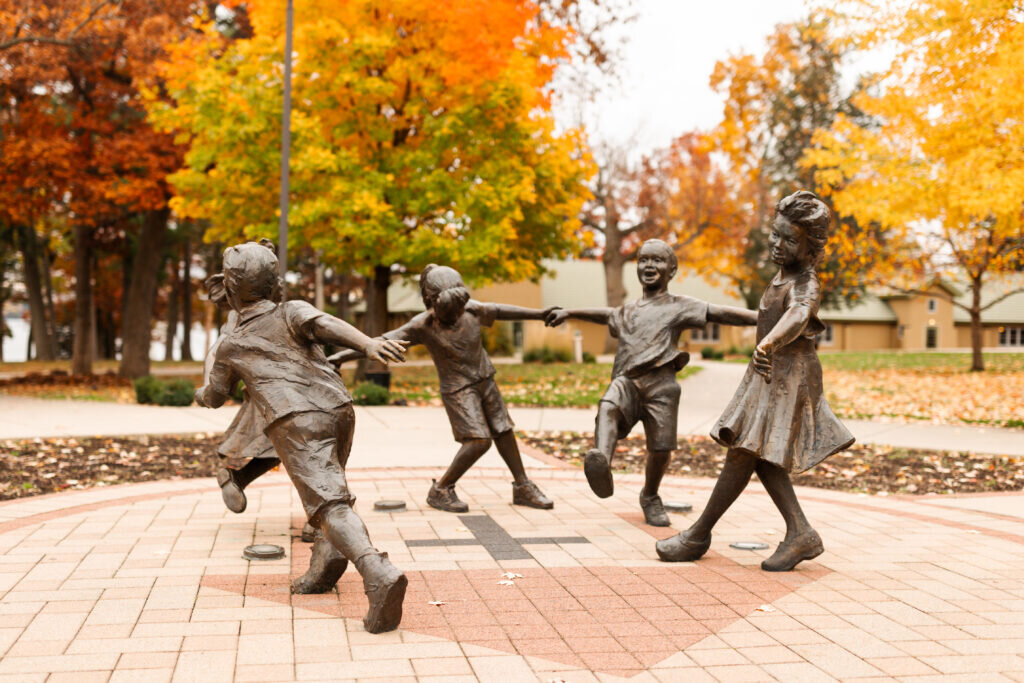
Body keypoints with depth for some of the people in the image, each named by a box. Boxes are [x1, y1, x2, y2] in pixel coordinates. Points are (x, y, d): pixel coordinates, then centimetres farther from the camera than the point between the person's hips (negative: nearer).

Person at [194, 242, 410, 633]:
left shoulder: (230, 346, 23)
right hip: (338, 409, 4)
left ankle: (380, 576, -40)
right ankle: (322, 569, 18)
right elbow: (324, 324, -5)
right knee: (327, 488, 29)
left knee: (329, 505, -18)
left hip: (295, 423, -4)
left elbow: (215, 396, 41)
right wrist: (369, 344, -23)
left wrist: (200, 394, 66)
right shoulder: (292, 312, 20)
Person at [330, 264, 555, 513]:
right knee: (478, 440, -16)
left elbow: (501, 311, 4)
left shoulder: (472, 310, -10)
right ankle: (440, 490, -1)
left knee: (504, 433, 10)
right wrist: (341, 356, -28)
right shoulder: (423, 325, -20)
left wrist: (541, 313, 8)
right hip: (458, 388, -5)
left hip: (485, 381, 5)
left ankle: (523, 488, 25)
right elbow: (383, 341, -23)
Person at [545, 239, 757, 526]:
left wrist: (761, 318, -13)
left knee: (660, 448, -5)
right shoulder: (629, 311, 28)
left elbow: (720, 313, -1)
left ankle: (650, 497, 23)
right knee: (608, 407, -31)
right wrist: (569, 313, 58)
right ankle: (601, 461, -57)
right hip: (627, 380, 3)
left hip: (660, 383, -2)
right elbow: (607, 315, 49)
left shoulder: (679, 306, 11)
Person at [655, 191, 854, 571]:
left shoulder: (805, 283, -18)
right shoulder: (783, 276, 11)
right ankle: (799, 533, 3)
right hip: (770, 374, 10)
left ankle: (699, 535, 1)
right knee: (759, 456, 5)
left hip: (789, 377, -10)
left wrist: (769, 343, -59)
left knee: (743, 453, -7)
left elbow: (798, 316, -39)